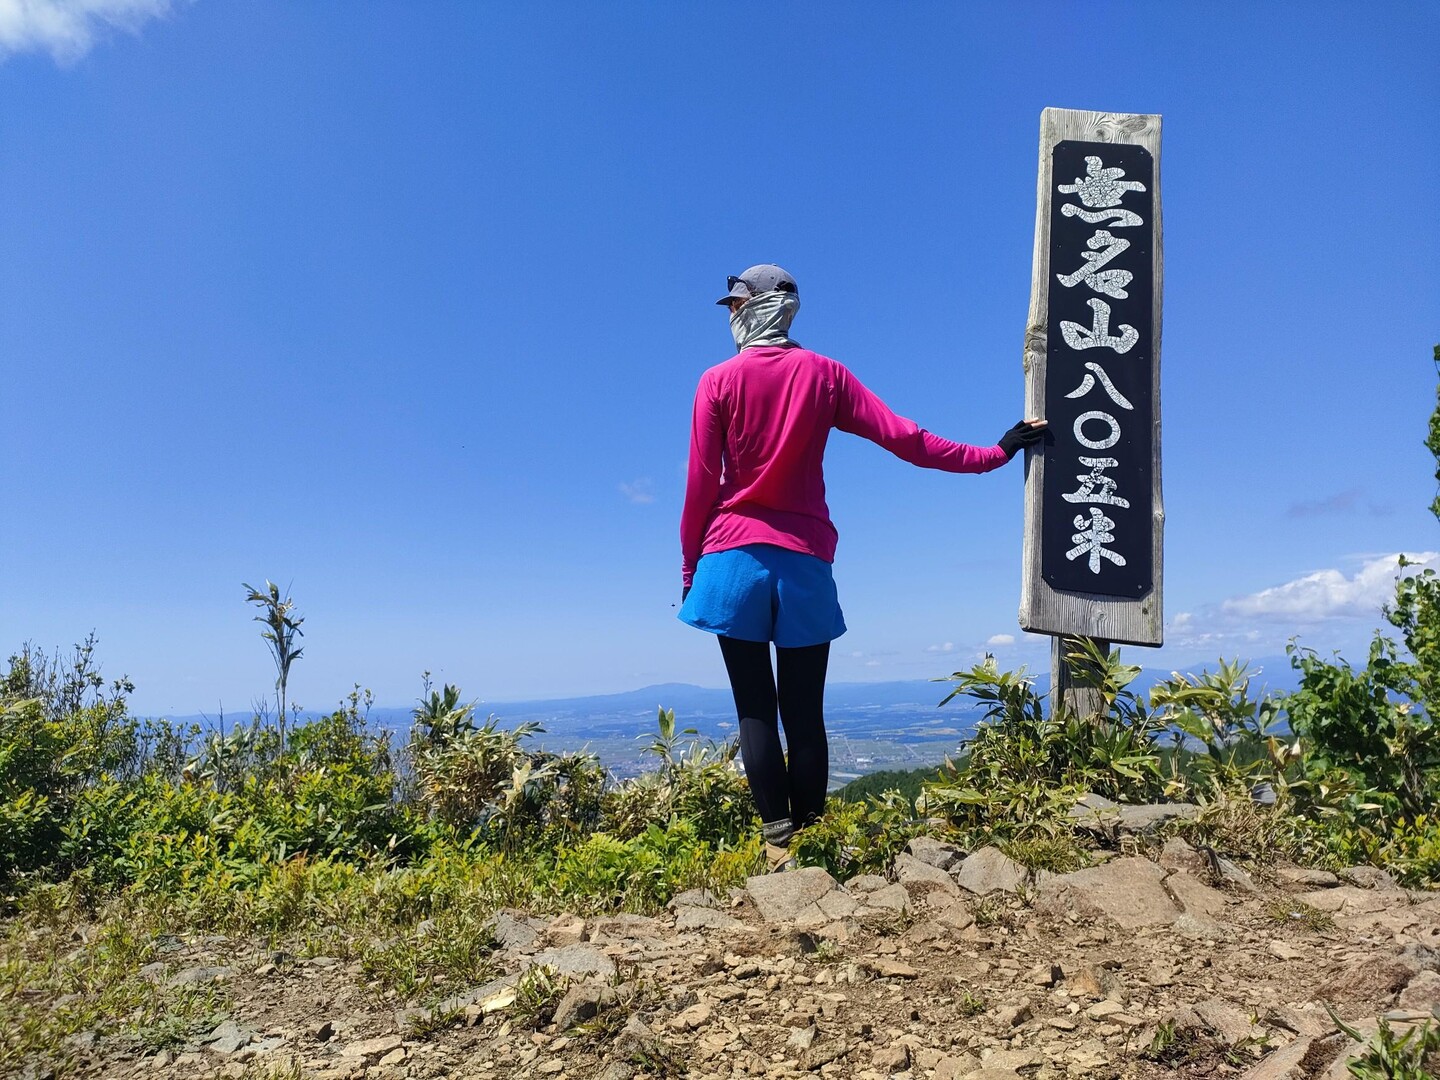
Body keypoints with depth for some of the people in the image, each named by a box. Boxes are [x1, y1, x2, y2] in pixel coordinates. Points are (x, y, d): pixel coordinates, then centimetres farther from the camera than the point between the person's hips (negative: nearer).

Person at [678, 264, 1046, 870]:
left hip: (733, 558, -1)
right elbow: (904, 439, 1)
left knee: (755, 710, 2)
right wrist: (993, 454, 9)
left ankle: (778, 842, -2)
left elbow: (700, 487, -1)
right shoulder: (824, 374, 7)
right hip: (805, 562, 2)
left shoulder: (719, 380, 2)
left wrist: (690, 567, 7)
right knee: (804, 713, 7)